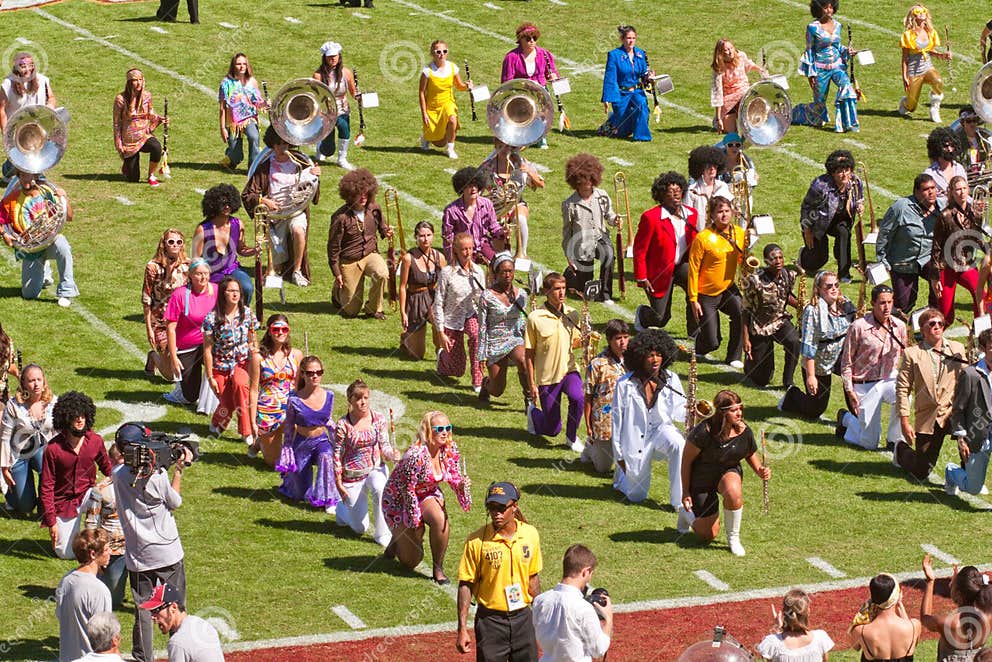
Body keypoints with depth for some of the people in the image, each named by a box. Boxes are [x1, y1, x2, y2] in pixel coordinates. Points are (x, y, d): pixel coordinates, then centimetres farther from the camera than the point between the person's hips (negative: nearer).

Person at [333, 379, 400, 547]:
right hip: (352, 475, -1)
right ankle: (342, 508, 40)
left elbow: (384, 446, -3)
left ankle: (382, 534, -20)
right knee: (360, 528, 4)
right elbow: (337, 454, -9)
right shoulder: (343, 424, -15)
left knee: (380, 489, -38)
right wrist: (338, 483, -8)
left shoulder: (379, 419, -7)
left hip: (376, 468, 1)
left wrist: (392, 454, -27)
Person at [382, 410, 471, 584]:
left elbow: (454, 477, -4)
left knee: (440, 519, -32)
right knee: (411, 561, -2)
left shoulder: (450, 449, -14)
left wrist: (462, 484, -29)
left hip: (427, 495, 5)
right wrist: (415, 519, -18)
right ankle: (397, 540, 34)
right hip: (399, 499, -5)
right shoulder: (415, 455, -34)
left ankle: (438, 569, -12)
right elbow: (407, 489, -25)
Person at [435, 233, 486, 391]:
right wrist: (441, 333, -13)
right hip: (452, 319, -2)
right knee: (458, 371, 4)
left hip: (471, 314, 2)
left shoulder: (478, 271, -5)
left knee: (476, 335, -36)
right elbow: (438, 304, -12)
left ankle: (478, 381, -25)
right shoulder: (447, 273, -16)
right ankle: (442, 355, 43)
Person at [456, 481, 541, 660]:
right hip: (490, 620, -3)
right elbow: (465, 585, -9)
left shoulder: (530, 534, 0)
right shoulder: (477, 541, -12)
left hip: (523, 618, 4)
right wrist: (462, 629, -12)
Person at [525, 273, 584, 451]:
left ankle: (572, 437, -6)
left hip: (569, 370, 2)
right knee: (552, 430, 5)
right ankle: (533, 411, 40)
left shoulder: (572, 314, 2)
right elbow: (529, 353, -5)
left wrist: (584, 340, -8)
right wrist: (531, 384, -7)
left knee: (577, 398, -33)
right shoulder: (535, 318, -10)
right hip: (547, 376, -2)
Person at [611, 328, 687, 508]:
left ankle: (680, 500, -25)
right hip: (636, 438, -1)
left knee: (679, 445, -36)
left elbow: (680, 412, -1)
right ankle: (622, 474, 42)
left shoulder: (671, 380, -5)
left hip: (662, 430, 1)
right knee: (637, 496, 5)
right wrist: (618, 454, -3)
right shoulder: (625, 385, -12)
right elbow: (617, 419, -6)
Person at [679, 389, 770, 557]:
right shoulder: (704, 432, -28)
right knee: (709, 535, 1)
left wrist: (760, 471, -15)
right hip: (702, 478, -3)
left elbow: (751, 454, 7)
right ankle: (686, 512, 37)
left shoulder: (744, 432, -14)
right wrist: (685, 492, -12)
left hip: (728, 472, 3)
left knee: (733, 493, -38)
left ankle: (733, 537, -11)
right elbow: (686, 459, -16)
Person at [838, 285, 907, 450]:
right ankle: (846, 418, 32)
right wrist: (849, 391, -11)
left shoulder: (899, 326, -2)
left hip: (890, 379, 3)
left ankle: (895, 440, -11)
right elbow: (847, 362, -7)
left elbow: (905, 357, 10)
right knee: (870, 443, 0)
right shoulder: (859, 327, -14)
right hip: (865, 385, -3)